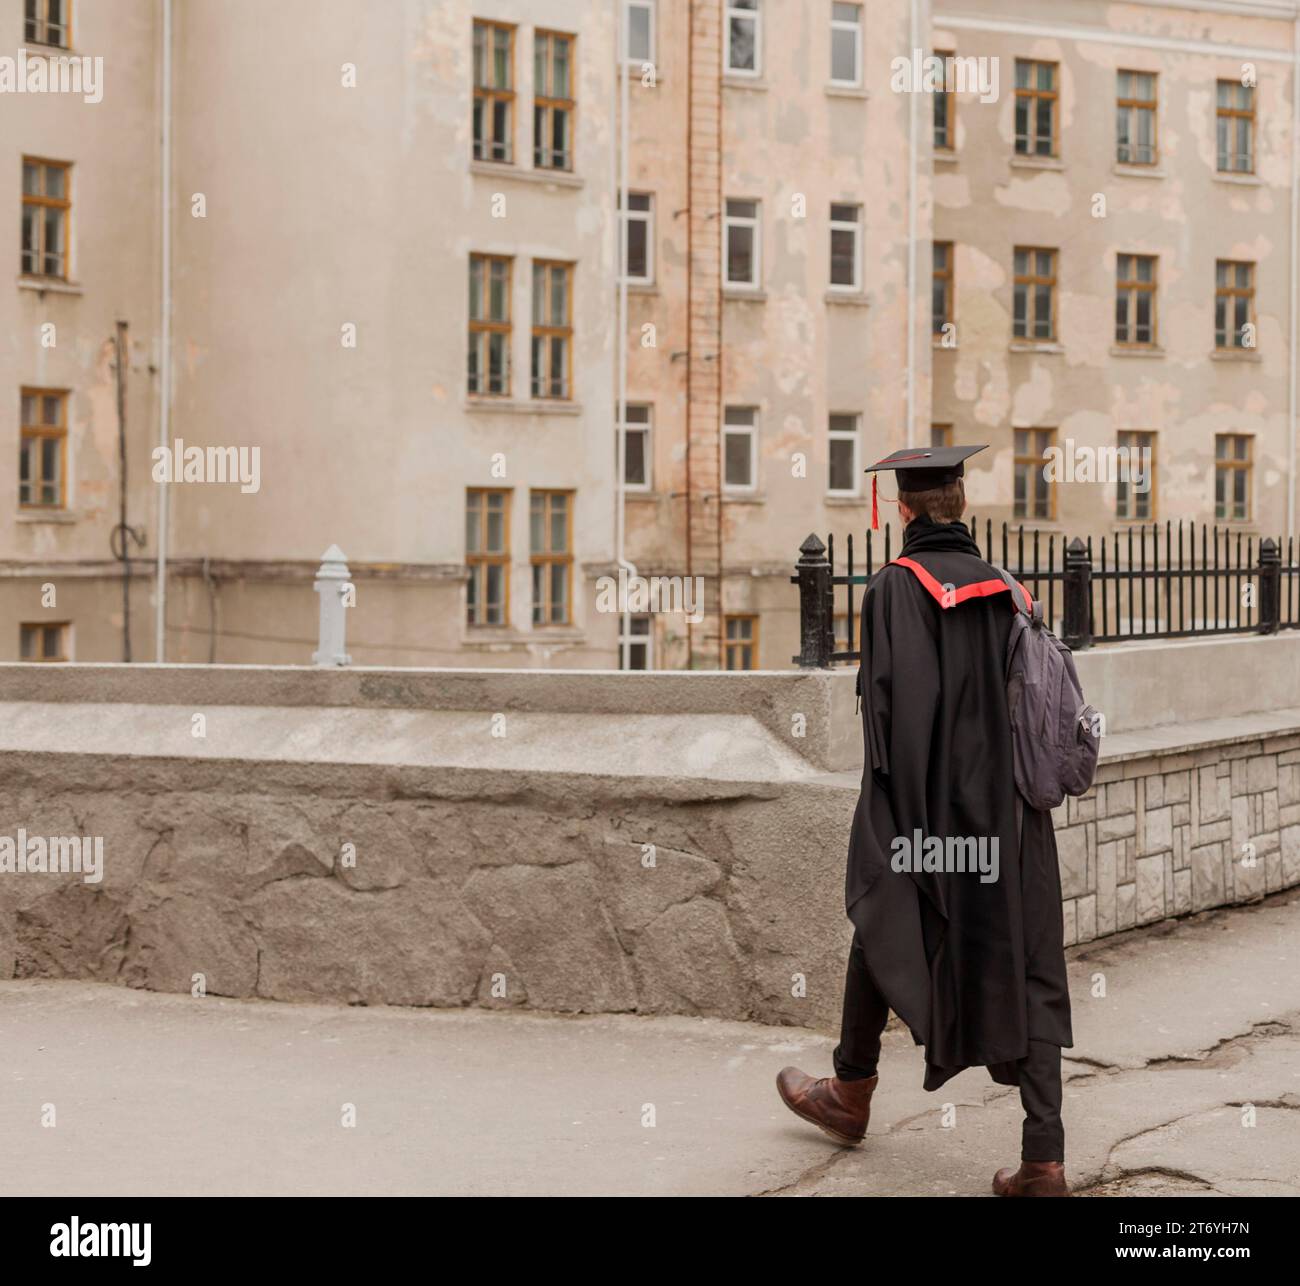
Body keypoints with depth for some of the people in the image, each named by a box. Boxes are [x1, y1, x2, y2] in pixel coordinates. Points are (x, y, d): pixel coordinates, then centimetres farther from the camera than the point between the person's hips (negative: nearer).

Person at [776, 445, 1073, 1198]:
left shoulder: (895, 588, -10)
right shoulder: (1004, 590, 6)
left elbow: (887, 699, -17)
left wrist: (890, 807, -11)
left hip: (920, 802, -4)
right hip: (1007, 810, 4)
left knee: (882, 935, 18)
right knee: (1026, 970, 2)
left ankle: (850, 1095, 37)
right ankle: (1044, 1158, -4)